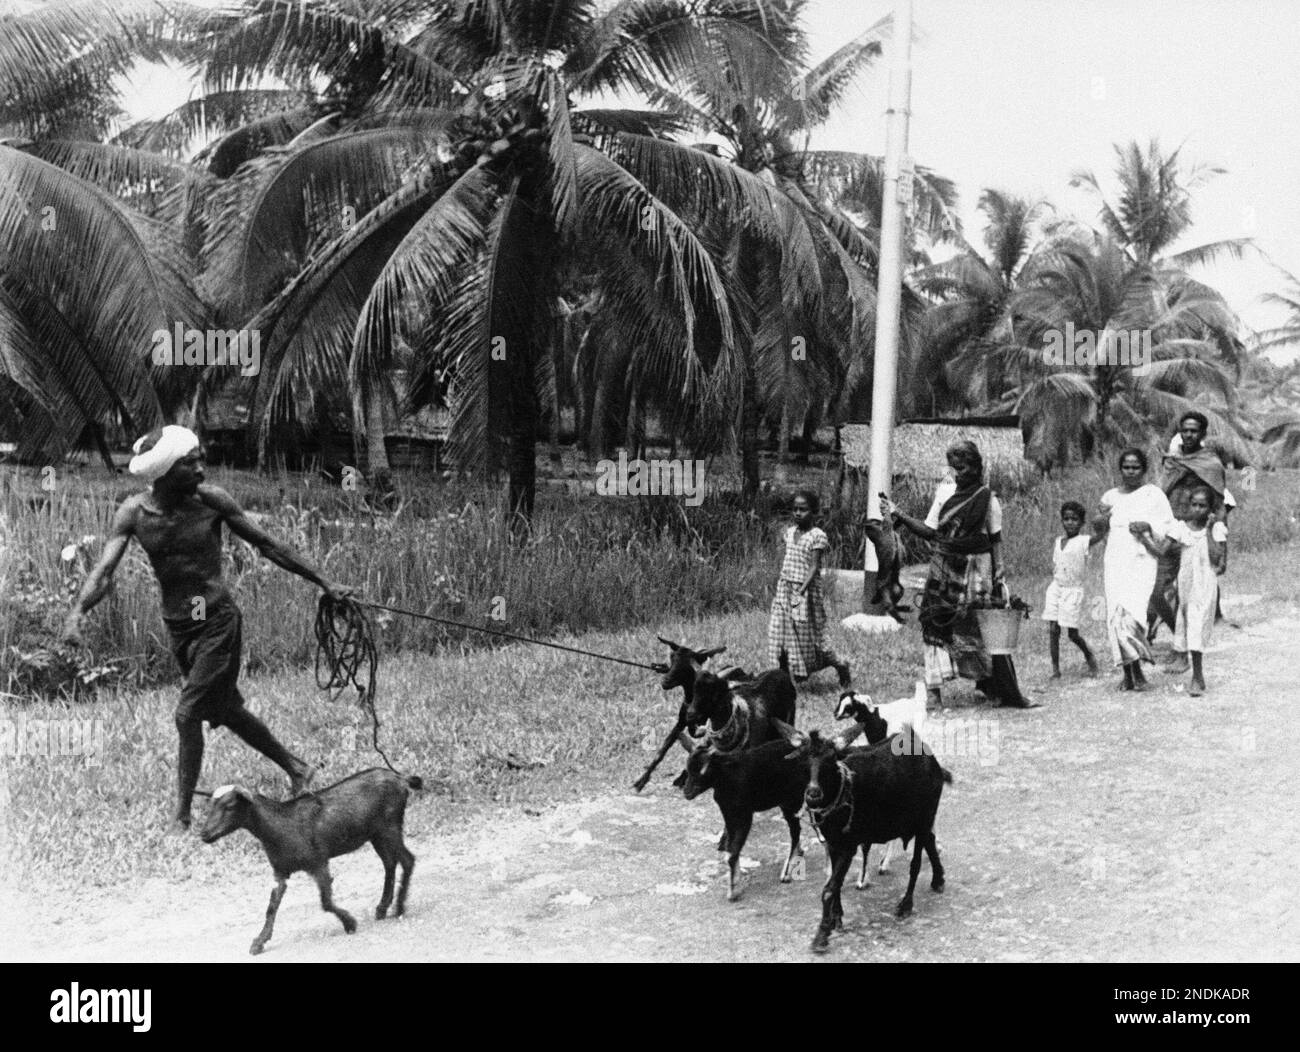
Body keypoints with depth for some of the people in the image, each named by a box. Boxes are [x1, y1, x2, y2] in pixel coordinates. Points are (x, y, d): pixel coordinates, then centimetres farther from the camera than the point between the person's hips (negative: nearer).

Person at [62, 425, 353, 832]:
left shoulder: (212, 501, -11)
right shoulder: (134, 512, -6)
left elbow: (268, 546, -2)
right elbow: (104, 570, -14)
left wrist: (324, 583, 1)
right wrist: (77, 611, -34)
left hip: (217, 620, -4)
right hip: (177, 626, 4)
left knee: (188, 715, -12)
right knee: (225, 710, 16)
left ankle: (182, 819, -1)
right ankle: (296, 769, 36)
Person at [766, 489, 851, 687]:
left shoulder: (817, 535, -9)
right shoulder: (790, 532, 11)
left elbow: (814, 567, -15)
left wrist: (801, 591, -24)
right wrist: (782, 585, 10)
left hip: (806, 591, -6)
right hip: (785, 588, 6)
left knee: (809, 638, 0)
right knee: (778, 633, -1)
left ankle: (840, 666, 21)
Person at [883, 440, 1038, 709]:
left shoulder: (988, 499, -2)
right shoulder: (945, 491, 6)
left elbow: (995, 540, 0)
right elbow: (930, 532, 6)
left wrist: (998, 575, -9)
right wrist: (898, 515, -2)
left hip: (976, 571, -3)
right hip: (945, 570, 3)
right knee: (936, 625, -2)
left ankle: (1007, 692, 3)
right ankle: (933, 689, 3)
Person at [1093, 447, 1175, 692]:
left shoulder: (1154, 494, 5)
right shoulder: (1110, 497, 16)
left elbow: (1169, 526, 4)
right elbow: (1099, 530, 24)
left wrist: (1148, 526, -13)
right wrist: (1100, 520, 3)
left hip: (1141, 560, -4)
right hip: (1115, 561, 4)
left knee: (1130, 611, -20)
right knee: (1115, 615, -2)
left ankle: (1137, 669, -10)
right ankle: (1128, 673, 6)